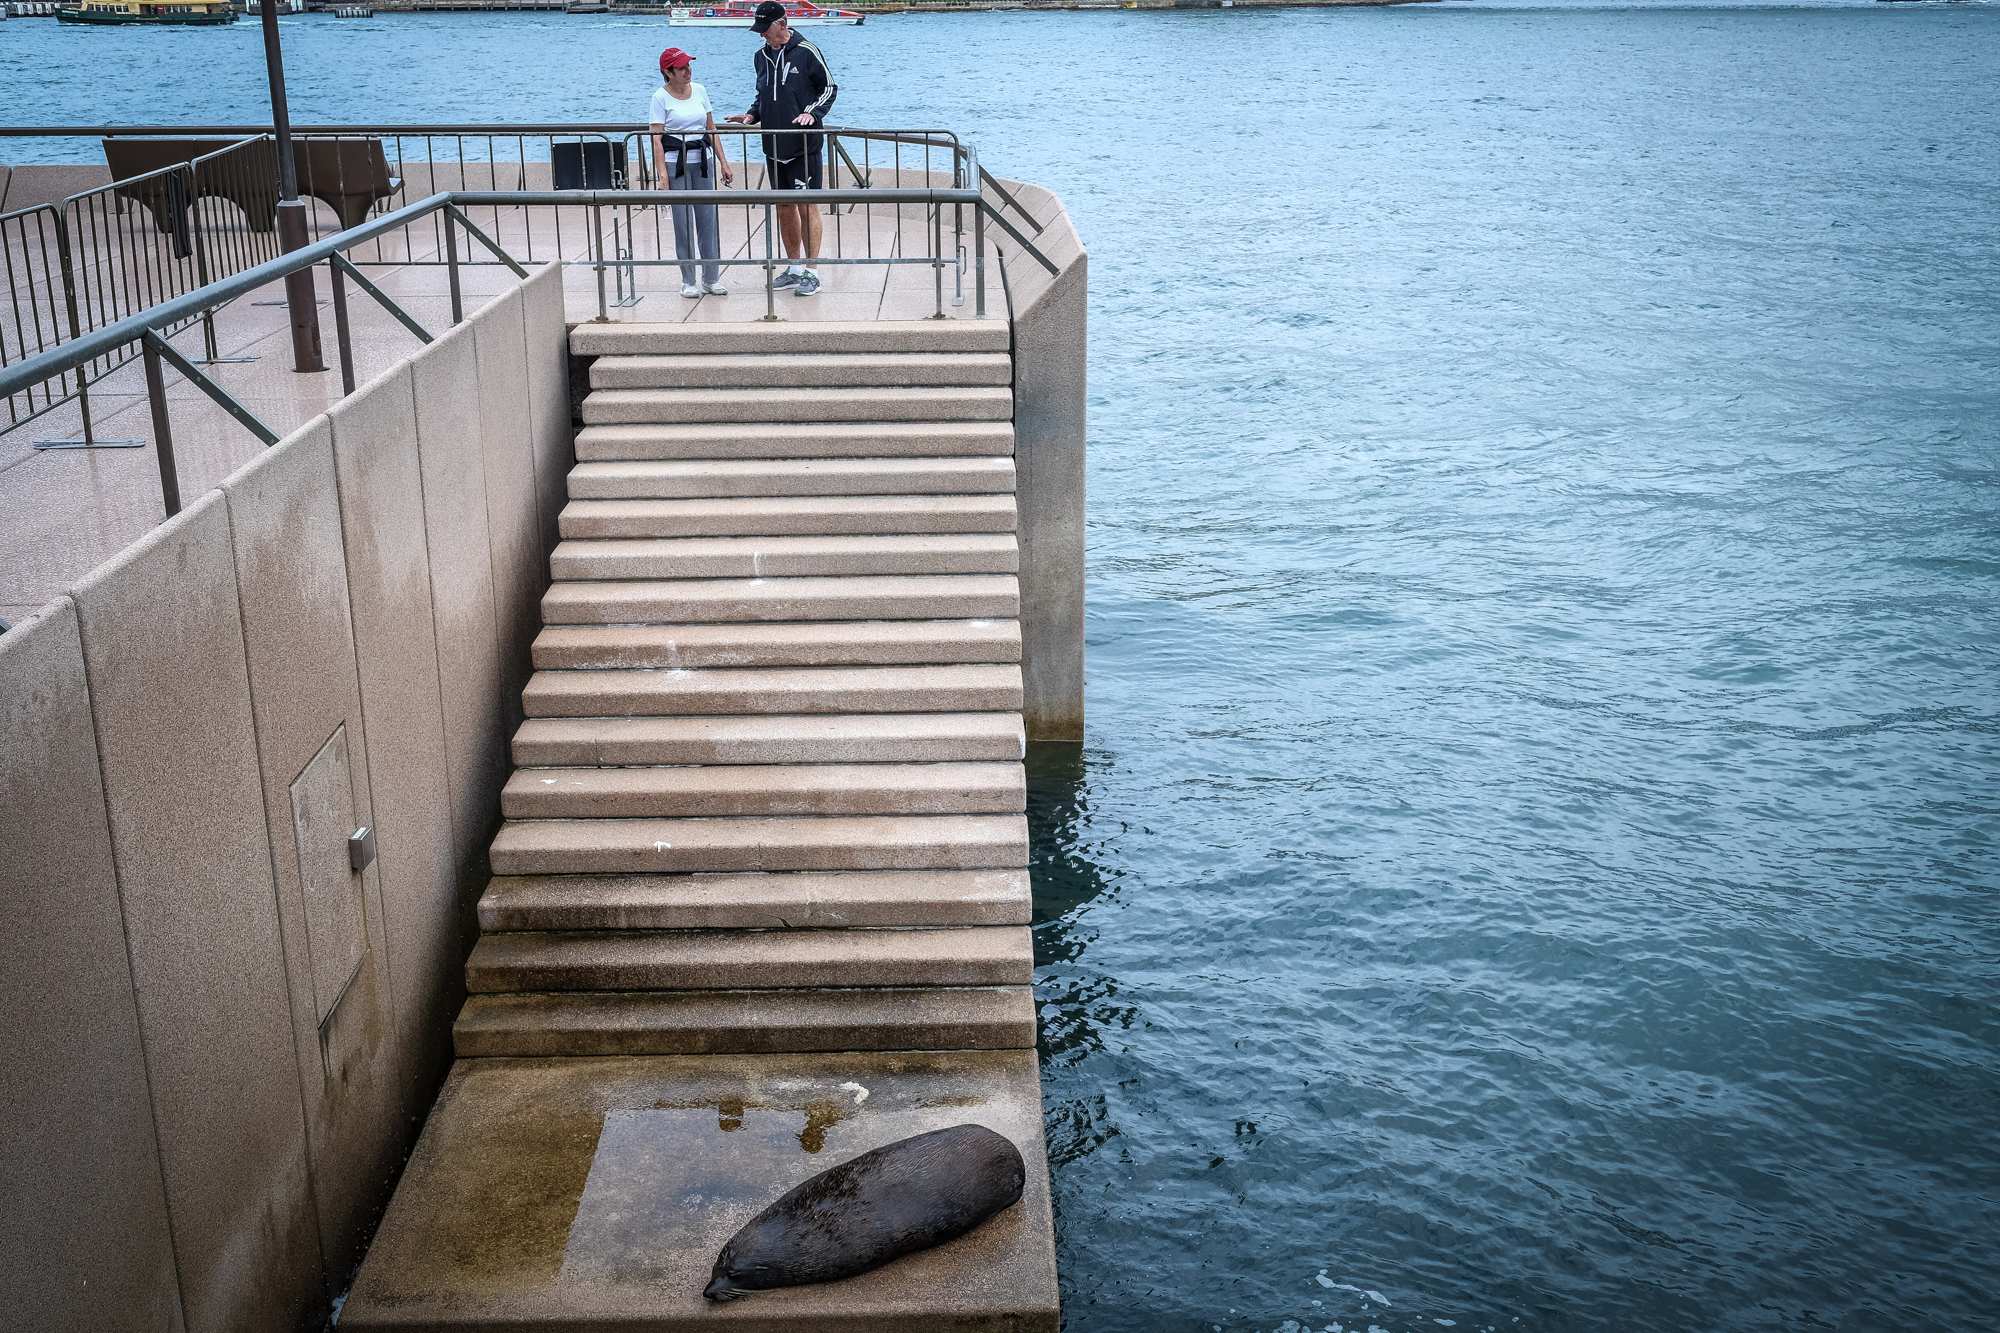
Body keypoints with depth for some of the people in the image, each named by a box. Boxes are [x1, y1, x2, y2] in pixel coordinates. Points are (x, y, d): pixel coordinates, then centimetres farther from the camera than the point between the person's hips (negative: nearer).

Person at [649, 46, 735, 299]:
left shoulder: (699, 90, 7)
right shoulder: (661, 97, -6)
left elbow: (711, 130, 12)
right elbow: (656, 138, -10)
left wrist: (723, 163, 8)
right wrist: (662, 173, -18)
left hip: (702, 161, 4)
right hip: (675, 162, -4)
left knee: (708, 219, 3)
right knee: (683, 223, 0)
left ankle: (711, 278, 11)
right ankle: (688, 281, 8)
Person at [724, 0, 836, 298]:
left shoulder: (806, 52, -8)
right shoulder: (761, 56, 11)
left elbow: (829, 88, -2)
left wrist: (812, 113, -16)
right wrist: (751, 115, 5)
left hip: (804, 146, -6)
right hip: (774, 146, 7)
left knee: (806, 206, -6)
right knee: (784, 207, 11)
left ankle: (811, 271, -3)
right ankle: (794, 268, 20)